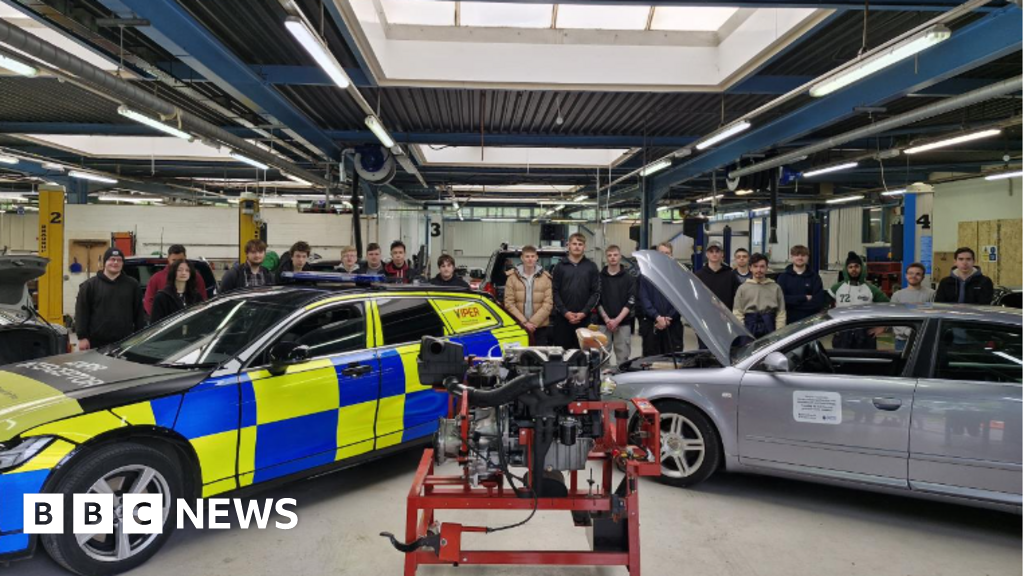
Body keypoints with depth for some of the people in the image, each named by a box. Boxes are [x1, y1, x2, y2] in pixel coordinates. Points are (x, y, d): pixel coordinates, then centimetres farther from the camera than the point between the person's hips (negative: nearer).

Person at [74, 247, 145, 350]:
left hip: (125, 343, 2)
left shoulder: (132, 284, 10)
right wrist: (82, 337, -6)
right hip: (97, 343, -1)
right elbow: (81, 312, 1)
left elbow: (139, 313, 8)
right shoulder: (90, 285, 5)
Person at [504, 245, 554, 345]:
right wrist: (523, 322, -12)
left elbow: (548, 304, -4)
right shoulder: (512, 277, 1)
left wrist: (533, 322, -13)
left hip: (540, 327, 0)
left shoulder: (545, 278, 2)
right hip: (517, 326, 0)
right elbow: (509, 303, -3)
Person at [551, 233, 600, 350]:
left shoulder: (591, 267, 7)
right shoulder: (560, 266, 7)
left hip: (584, 318, 0)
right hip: (563, 317, 0)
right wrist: (565, 312, -10)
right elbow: (555, 292, 2)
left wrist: (584, 312, -9)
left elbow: (596, 292, 2)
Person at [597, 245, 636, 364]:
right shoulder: (600, 277, 7)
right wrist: (607, 319, -7)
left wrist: (617, 320, -10)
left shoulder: (629, 278, 6)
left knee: (622, 357, 1)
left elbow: (631, 302, 0)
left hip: (623, 323, 0)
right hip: (603, 323, 0)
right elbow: (597, 301, 4)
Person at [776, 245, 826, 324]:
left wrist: (793, 301, -10)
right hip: (789, 321, 0)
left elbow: (819, 301, -5)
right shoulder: (784, 276, 3)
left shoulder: (814, 277, 5)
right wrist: (805, 298, -9)